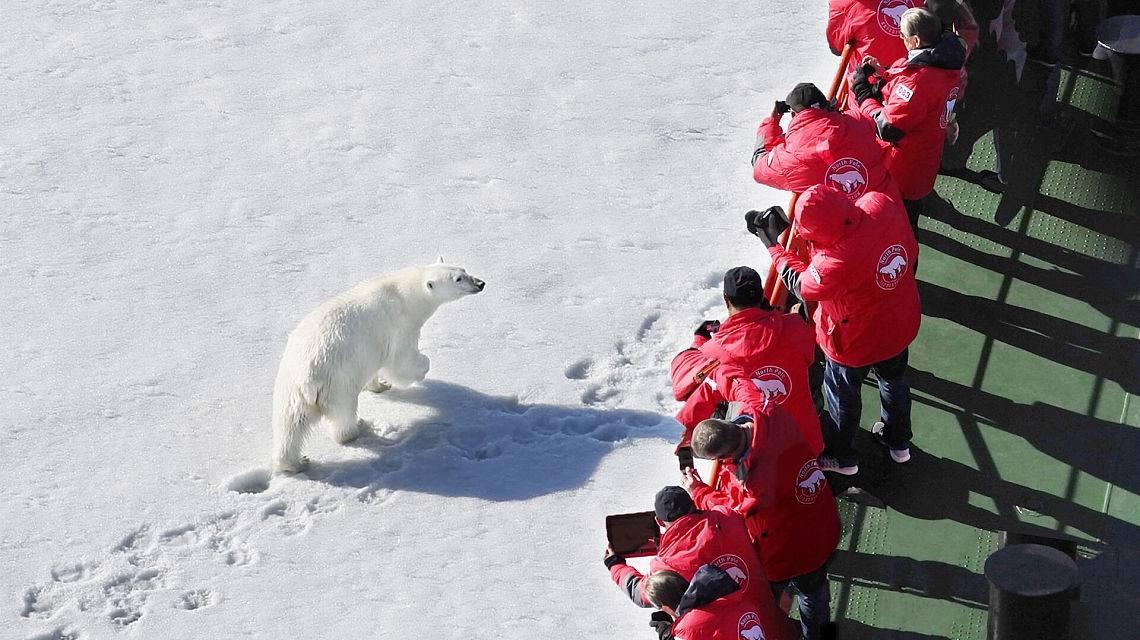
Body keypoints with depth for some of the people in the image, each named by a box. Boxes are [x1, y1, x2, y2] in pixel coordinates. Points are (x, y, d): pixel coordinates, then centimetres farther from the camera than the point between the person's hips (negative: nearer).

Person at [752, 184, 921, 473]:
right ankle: (899, 442, 57)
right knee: (894, 379, 32)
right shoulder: (881, 204, -27)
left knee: (842, 393, 24)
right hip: (902, 324, 6)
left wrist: (773, 245, -9)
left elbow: (801, 284, -20)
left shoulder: (836, 264, -43)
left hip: (856, 342, -6)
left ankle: (842, 457, 48)